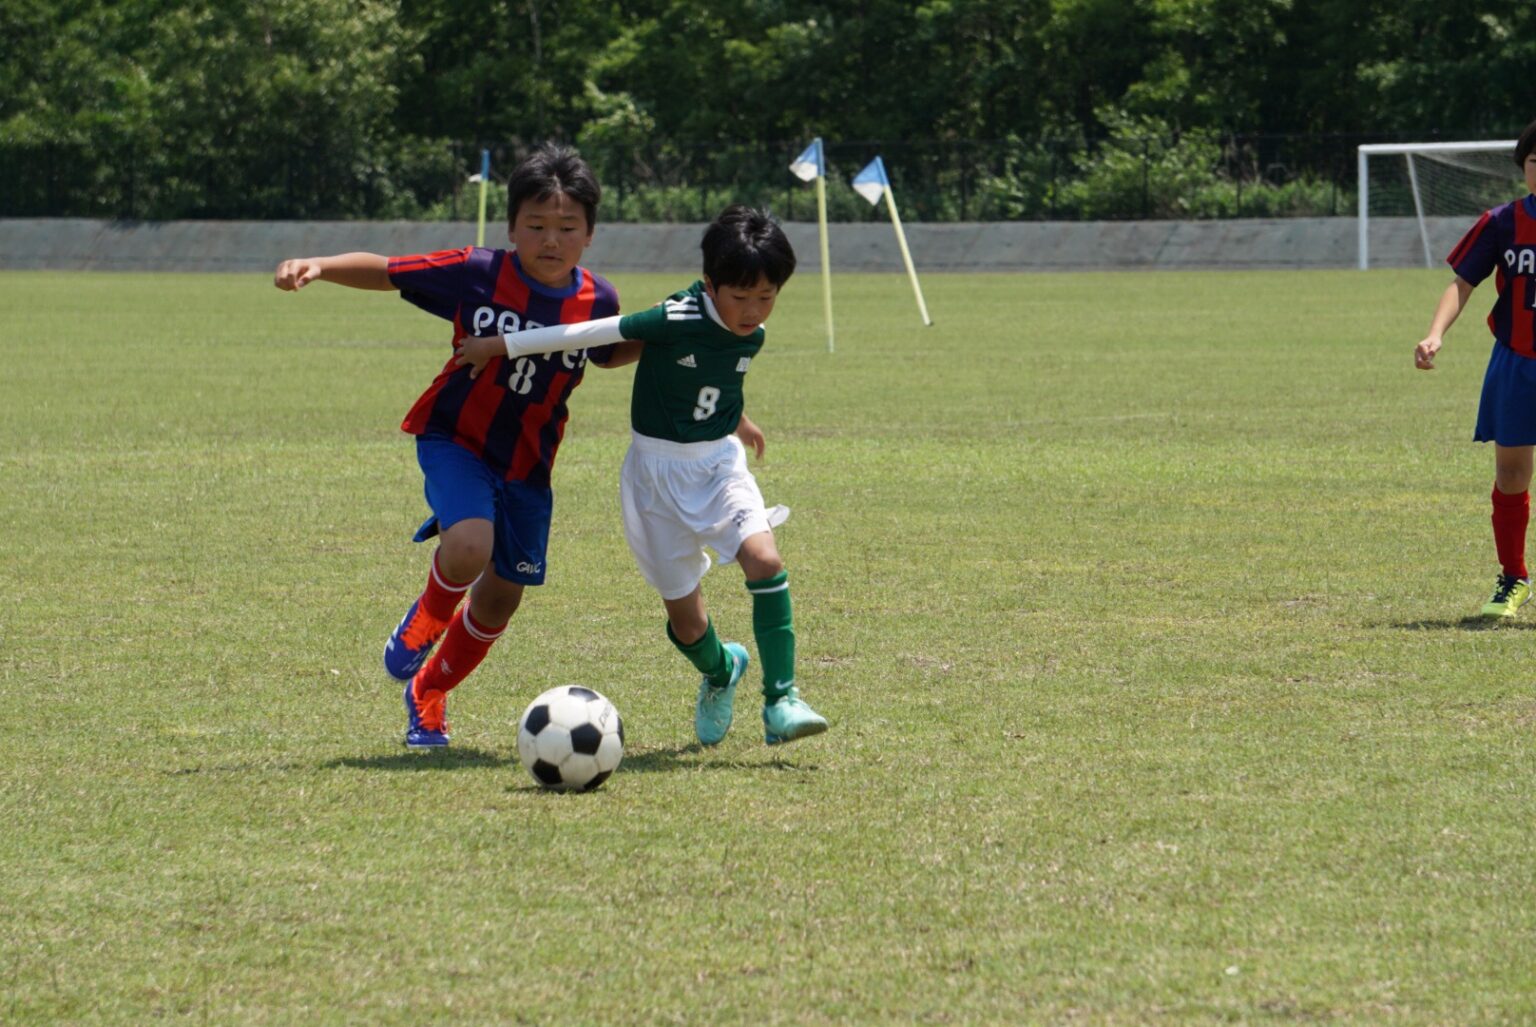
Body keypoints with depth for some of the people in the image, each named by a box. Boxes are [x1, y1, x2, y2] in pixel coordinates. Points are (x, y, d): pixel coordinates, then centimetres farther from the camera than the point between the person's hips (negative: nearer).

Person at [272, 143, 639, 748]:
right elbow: (385, 272, -8)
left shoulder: (596, 302, -7)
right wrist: (319, 267, -23)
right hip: (455, 439, -4)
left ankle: (428, 693, 36)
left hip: (527, 462, 4)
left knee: (501, 598, 8)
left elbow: (607, 355, 16)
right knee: (470, 550, -30)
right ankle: (428, 618, 7)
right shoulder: (477, 275, -16)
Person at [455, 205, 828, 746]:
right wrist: (498, 345, -15)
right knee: (685, 620, 1)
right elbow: (590, 333, -20)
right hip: (658, 472, -4)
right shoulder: (678, 320, -24)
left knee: (764, 559, -24)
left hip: (719, 463, 4)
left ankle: (781, 697, -17)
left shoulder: (750, 337, -4)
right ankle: (719, 671, 36)